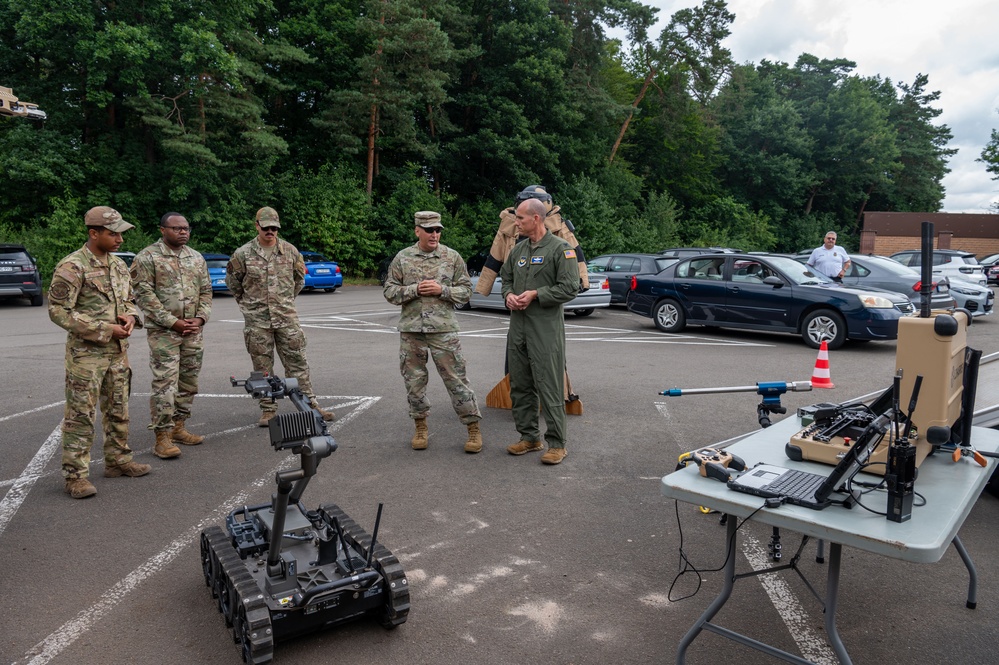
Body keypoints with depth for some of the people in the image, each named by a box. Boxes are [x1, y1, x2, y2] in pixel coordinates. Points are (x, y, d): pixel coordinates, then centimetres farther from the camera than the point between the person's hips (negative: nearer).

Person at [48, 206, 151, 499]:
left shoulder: (118, 264, 10)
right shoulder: (71, 267, -13)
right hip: (86, 353, -7)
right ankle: (76, 475, 6)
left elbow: (128, 299, 21)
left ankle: (118, 460, 28)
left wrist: (130, 316, -3)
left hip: (118, 351, 7)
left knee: (118, 410, 15)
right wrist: (105, 329, -19)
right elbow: (58, 311, -16)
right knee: (81, 415, -2)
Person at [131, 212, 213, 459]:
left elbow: (206, 291, 14)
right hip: (163, 332, -6)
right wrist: (173, 322, -14)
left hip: (193, 332, 6)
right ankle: (162, 437, -1)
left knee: (189, 382, 10)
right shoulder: (147, 258, -5)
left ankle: (178, 427, 23)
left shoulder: (197, 258, 12)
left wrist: (200, 318, -2)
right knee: (165, 383, -7)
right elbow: (144, 294, -10)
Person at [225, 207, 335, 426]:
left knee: (297, 362, 3)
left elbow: (299, 278, 18)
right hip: (257, 321, -1)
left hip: (287, 317, 1)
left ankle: (310, 404, 9)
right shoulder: (243, 254, -2)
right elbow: (232, 282, 12)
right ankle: (268, 409, 16)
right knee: (263, 368, 6)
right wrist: (247, 303, 13)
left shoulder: (290, 251, 3)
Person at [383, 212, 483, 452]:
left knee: (456, 379, 0)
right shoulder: (402, 258, 5)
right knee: (414, 380, 10)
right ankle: (421, 427, 26)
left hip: (443, 329, -2)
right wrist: (415, 290, -10)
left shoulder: (452, 257, 3)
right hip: (411, 330, 2)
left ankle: (473, 428, 10)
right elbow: (390, 291, 5)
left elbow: (465, 290, 4)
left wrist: (442, 290, -12)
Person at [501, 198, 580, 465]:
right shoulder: (518, 250, 15)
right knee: (520, 385, 12)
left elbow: (570, 288, -13)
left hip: (546, 328, -7)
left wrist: (536, 294, -15)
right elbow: (505, 277, 24)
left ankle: (556, 443, 6)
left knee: (549, 387, -5)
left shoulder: (560, 249, -7)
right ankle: (529, 436, 25)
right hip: (517, 326, 7)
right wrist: (508, 295, 2)